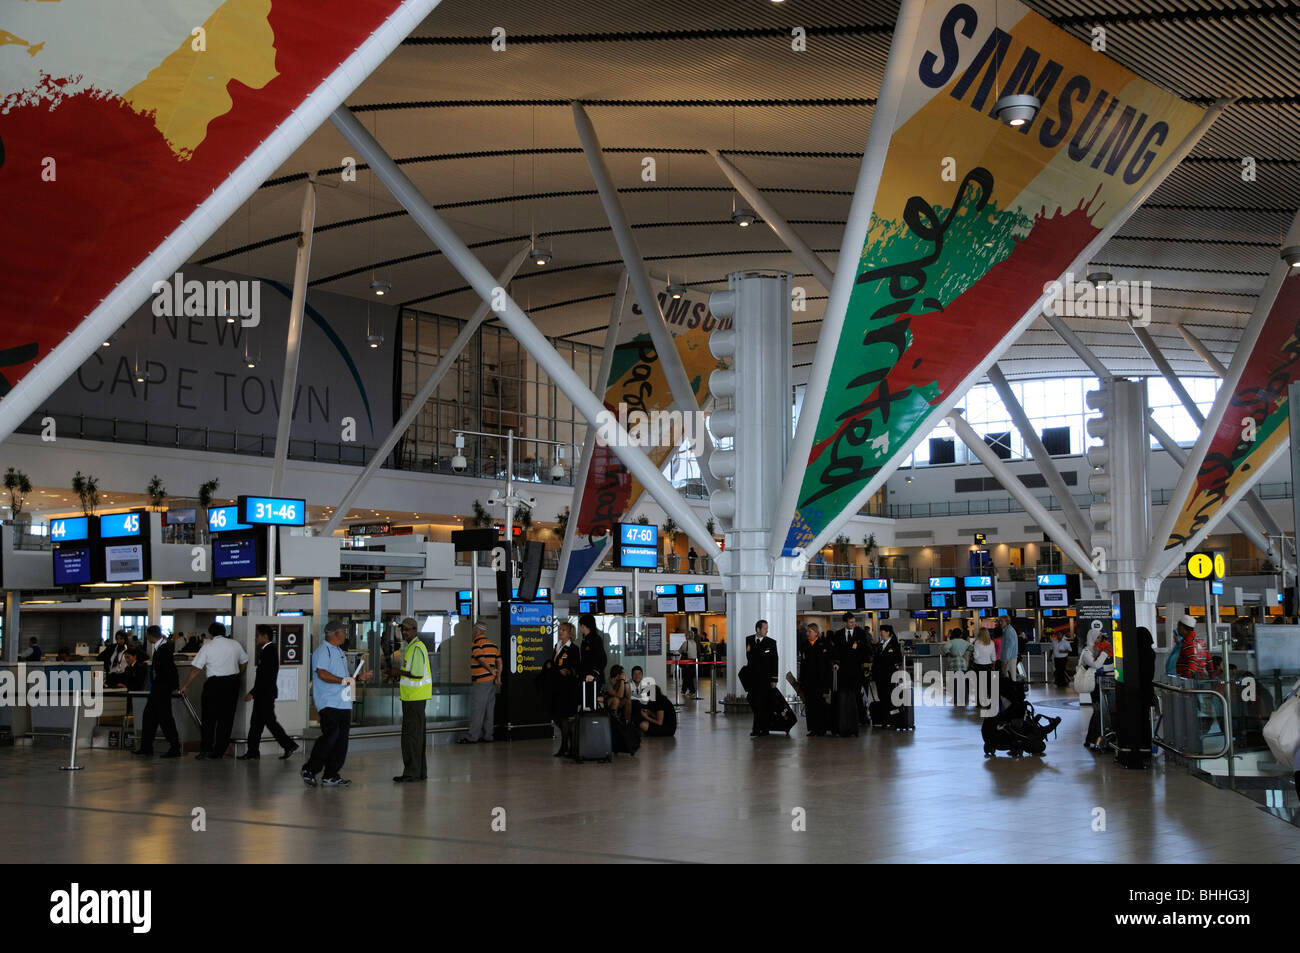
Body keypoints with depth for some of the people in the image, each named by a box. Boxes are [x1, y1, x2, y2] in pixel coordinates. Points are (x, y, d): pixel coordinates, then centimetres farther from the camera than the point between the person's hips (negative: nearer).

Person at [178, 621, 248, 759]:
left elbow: (196, 669, -3)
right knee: (226, 718, 7)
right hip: (232, 683, 3)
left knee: (209, 717, 4)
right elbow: (244, 663, 14)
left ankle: (205, 748, -5)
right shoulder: (235, 644, 6)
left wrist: (185, 686, 4)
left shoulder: (207, 646, -3)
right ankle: (219, 751, 8)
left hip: (214, 683, -3)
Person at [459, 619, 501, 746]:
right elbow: (499, 661, 9)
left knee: (477, 709, -7)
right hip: (492, 680, 8)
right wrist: (498, 677, 3)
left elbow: (482, 661, -18)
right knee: (489, 709, 10)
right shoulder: (492, 643, 14)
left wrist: (491, 671, -5)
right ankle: (487, 735, 13)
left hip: (481, 681, -8)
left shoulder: (477, 643, -11)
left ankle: (471, 736, -7)